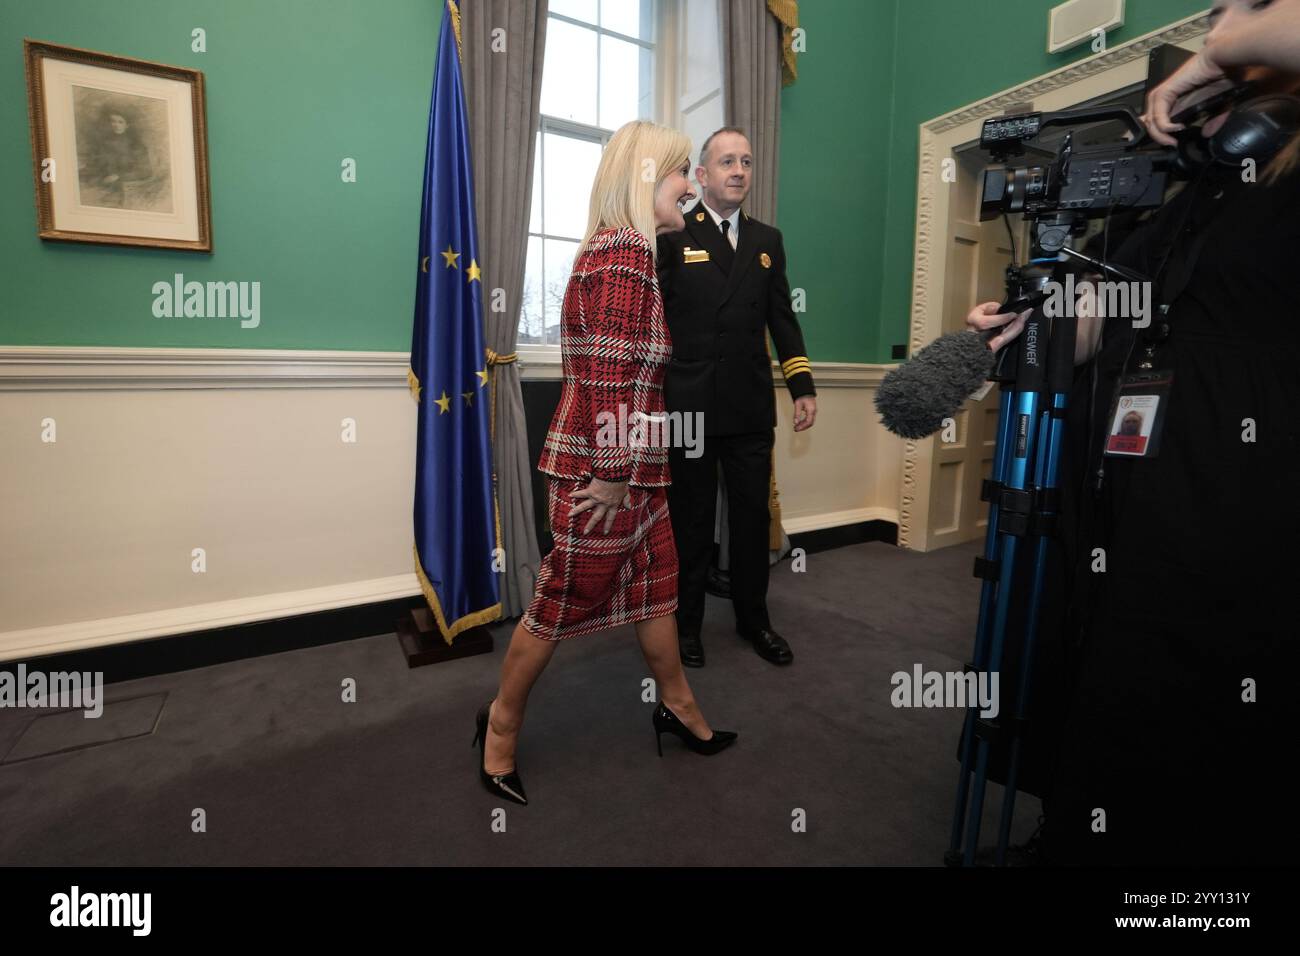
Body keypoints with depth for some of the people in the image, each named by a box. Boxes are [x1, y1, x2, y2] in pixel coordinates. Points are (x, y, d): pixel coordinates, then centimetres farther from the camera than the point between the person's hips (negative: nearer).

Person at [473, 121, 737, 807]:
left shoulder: (630, 250, 15)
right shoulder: (622, 255, -18)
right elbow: (610, 378, -23)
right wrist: (616, 473, -17)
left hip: (634, 469, 10)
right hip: (602, 470, -10)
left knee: (656, 583, 19)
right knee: (564, 602, 6)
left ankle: (678, 706, 39)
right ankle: (502, 724, 30)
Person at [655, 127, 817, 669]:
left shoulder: (767, 240, 15)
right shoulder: (672, 236, 1)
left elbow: (782, 319, 14)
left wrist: (803, 387, 6)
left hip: (752, 409, 4)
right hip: (689, 407, -4)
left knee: (753, 517, 11)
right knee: (690, 520, 8)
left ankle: (754, 619, 30)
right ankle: (686, 623, 26)